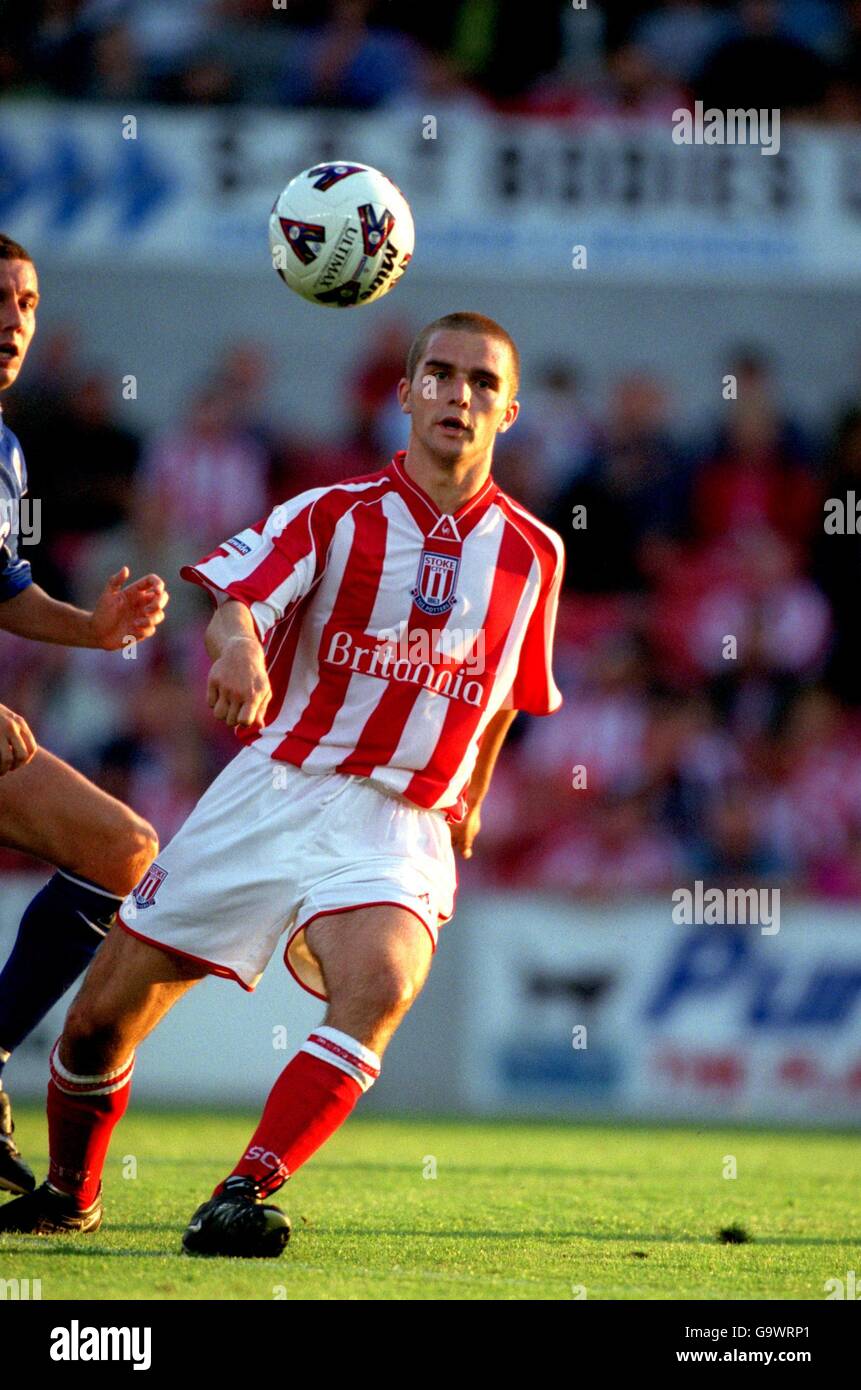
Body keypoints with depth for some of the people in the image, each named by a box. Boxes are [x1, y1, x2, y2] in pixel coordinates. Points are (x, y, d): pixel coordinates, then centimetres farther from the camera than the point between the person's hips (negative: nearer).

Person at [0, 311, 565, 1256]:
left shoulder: (532, 554, 8)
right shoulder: (335, 513, 0)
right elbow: (236, 598, -18)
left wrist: (466, 804, 29)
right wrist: (238, 643, -41)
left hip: (401, 826, 0)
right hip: (274, 788, 0)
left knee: (379, 985, -33)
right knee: (101, 1018, 2)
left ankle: (241, 1200, -33)